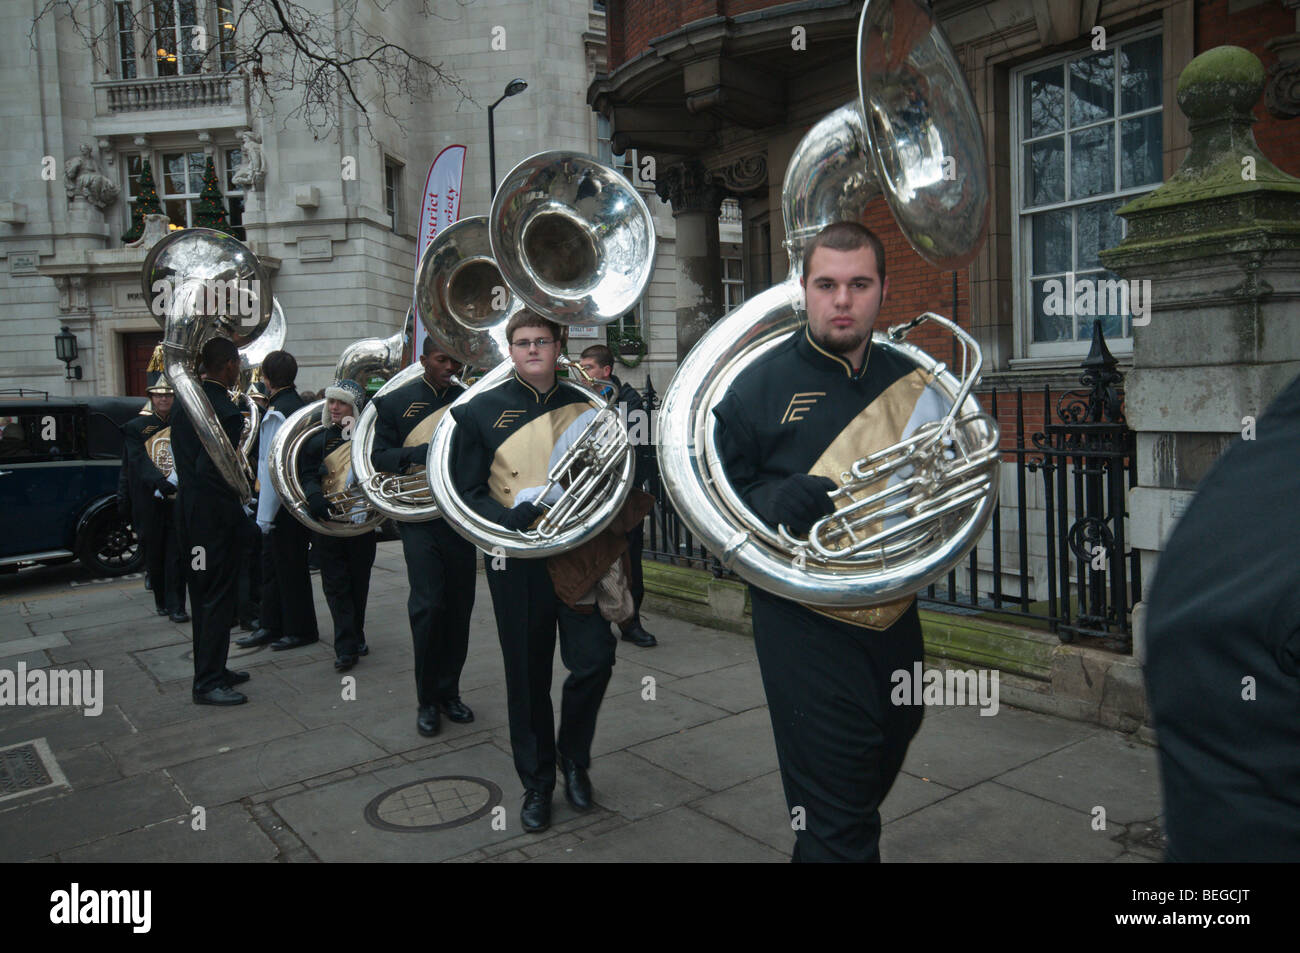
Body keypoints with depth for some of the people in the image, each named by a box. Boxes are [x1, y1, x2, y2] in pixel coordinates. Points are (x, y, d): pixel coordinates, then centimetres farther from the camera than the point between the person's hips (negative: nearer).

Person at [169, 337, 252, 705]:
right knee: (219, 596, -2)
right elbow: (211, 470, -24)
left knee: (202, 593, 16)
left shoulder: (182, 403, 8)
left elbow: (180, 458, 14)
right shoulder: (227, 412, -19)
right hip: (216, 513, -9)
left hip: (187, 508, 9)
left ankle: (211, 669, 27)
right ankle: (209, 682, 3)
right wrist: (237, 505, -12)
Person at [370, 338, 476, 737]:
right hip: (421, 520, -2)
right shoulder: (395, 403, 5)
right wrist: (423, 452, -18)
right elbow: (379, 456, -1)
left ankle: (449, 692, 22)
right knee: (428, 605, -9)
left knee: (459, 607, 7)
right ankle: (427, 700, 6)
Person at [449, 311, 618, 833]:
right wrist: (513, 518, -21)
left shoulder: (584, 407, 9)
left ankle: (573, 757, 23)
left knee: (595, 658, -5)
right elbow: (466, 491, -2)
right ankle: (536, 784, 25)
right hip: (517, 563, -1)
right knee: (528, 676, 7)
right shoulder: (481, 411, 2)